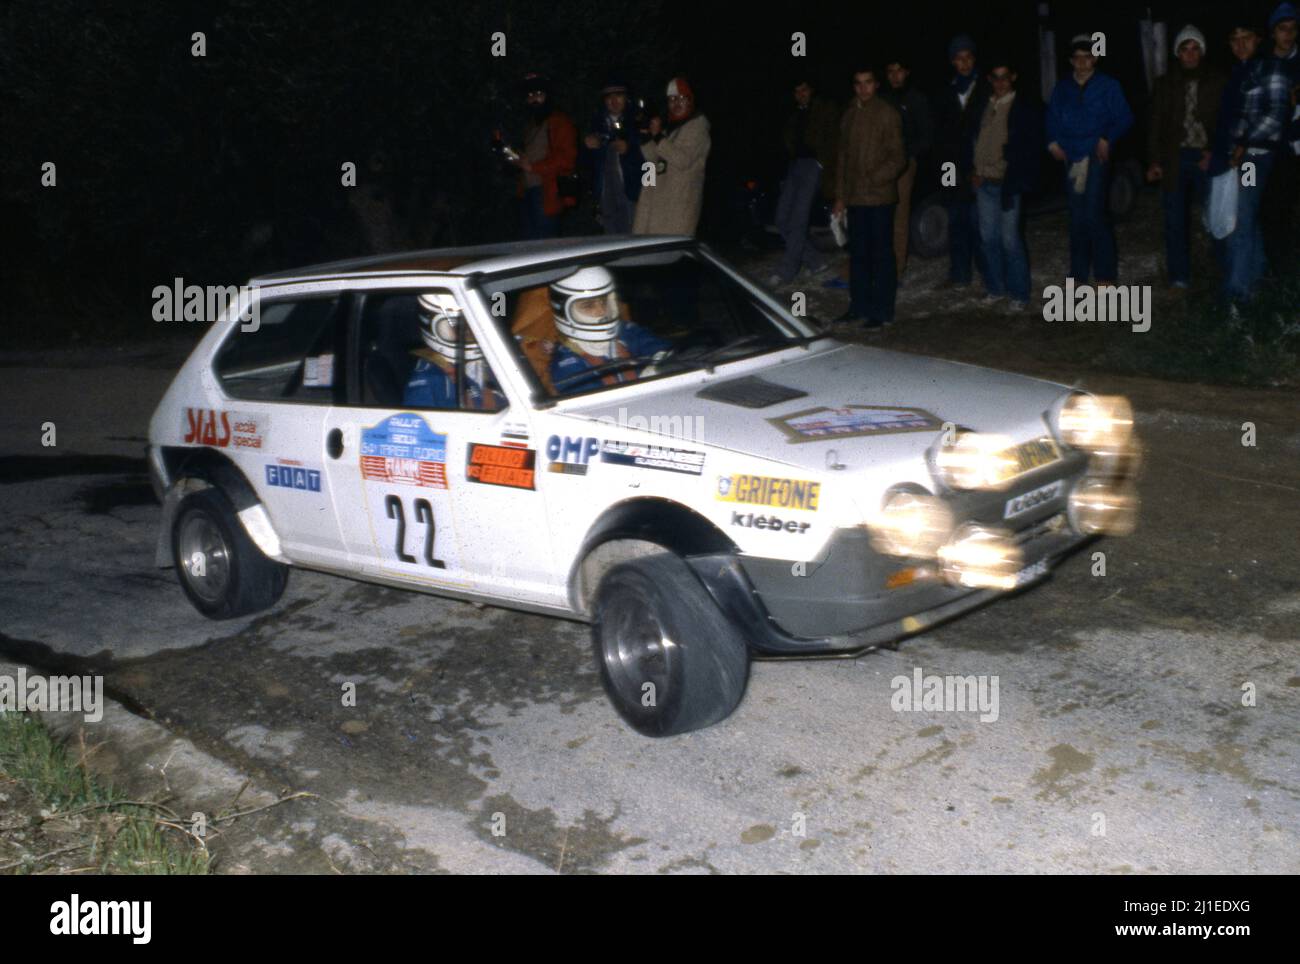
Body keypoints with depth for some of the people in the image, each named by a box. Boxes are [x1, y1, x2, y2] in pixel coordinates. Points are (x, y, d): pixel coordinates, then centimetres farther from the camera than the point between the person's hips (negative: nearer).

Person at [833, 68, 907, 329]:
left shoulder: (888, 115, -4)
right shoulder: (849, 116, 13)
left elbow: (898, 158, -7)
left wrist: (875, 179, -20)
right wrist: (840, 196, 14)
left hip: (879, 196, -6)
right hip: (855, 197, 6)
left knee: (881, 255, -2)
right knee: (858, 253, 11)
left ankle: (882, 311, 2)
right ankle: (859, 305, 21)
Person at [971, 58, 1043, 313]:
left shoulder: (1025, 106, -4)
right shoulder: (986, 105, 12)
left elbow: (1032, 147, -5)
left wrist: (1014, 179, -11)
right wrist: (976, 171, 8)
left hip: (1006, 183, -6)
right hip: (984, 181, 6)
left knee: (1010, 240, -5)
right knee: (989, 237, 10)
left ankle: (1019, 295, 2)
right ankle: (997, 287, 23)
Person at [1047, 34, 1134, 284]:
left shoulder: (1107, 85, 4)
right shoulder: (1062, 88, 15)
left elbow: (1124, 118, 0)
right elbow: (1052, 120, 17)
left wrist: (1107, 139, -14)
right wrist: (1053, 142, -2)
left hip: (1096, 156, -4)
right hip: (1071, 158, 4)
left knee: (1094, 214, -14)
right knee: (1077, 217, 7)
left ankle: (1105, 275, -8)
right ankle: (1079, 275, 14)